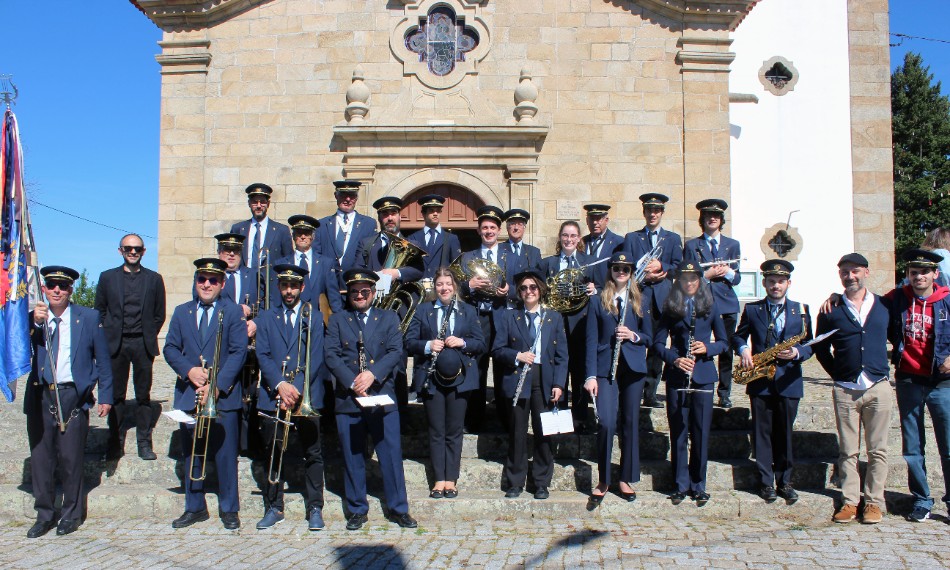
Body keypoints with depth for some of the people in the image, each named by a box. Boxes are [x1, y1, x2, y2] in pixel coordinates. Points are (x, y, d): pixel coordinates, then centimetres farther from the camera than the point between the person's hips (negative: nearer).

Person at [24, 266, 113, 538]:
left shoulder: (89, 318, 2)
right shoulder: (32, 318, 7)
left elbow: (102, 360, 5)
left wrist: (105, 396, 1)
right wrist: (36, 323, -22)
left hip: (73, 396, -2)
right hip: (40, 397, 2)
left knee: (71, 459, 2)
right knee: (40, 458, 8)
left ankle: (72, 514, 18)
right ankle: (44, 515, 23)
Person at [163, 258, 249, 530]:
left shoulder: (233, 312, 1)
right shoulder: (181, 312, 12)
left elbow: (238, 352, -6)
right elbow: (170, 348, 8)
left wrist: (217, 385, -15)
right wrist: (189, 370, -11)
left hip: (223, 395, -3)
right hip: (188, 395, 3)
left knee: (226, 453, 0)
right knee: (191, 453, 10)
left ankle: (229, 509, 12)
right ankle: (195, 508, 23)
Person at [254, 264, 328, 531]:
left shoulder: (315, 316, 7)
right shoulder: (267, 318, 13)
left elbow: (316, 357, -3)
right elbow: (263, 355, 2)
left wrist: (297, 389, -14)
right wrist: (280, 384, -14)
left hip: (307, 397, -2)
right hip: (273, 396, 2)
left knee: (312, 454, 1)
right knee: (273, 453, 7)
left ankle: (314, 508, 10)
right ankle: (274, 507, 19)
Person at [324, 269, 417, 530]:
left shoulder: (389, 318, 10)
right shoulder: (337, 320, 10)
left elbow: (395, 352, -2)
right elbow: (331, 356, -2)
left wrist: (372, 374, -17)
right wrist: (352, 383, -14)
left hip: (382, 397, 0)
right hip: (347, 399, 1)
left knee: (391, 454, 1)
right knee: (352, 457, 7)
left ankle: (398, 509, 12)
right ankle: (357, 510, 20)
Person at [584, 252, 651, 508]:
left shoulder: (639, 301, 11)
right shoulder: (598, 301, 5)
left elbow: (649, 338, 13)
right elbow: (592, 340, 1)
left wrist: (633, 336, -9)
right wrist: (591, 376, -7)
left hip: (633, 368, 2)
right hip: (606, 368, -2)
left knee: (631, 423, 7)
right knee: (606, 423, -12)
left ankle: (626, 479, 20)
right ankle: (603, 481, 3)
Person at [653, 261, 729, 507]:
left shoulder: (710, 306, 7)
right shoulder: (671, 308, 6)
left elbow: (724, 342, 9)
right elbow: (658, 342, 5)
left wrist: (707, 348, -11)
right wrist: (674, 359, -13)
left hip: (703, 375, 0)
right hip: (676, 375, 0)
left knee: (701, 432, 2)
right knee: (678, 432, 4)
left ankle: (698, 486, 14)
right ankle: (681, 485, 14)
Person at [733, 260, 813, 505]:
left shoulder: (801, 310, 6)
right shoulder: (752, 309, 6)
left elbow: (809, 345, 5)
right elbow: (739, 335, 13)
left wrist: (796, 352, -16)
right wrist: (743, 349, -8)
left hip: (788, 381, 0)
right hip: (760, 382, 0)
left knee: (785, 433, 6)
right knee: (762, 432, 3)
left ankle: (784, 481, 18)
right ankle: (766, 482, 12)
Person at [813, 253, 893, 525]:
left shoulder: (885, 305, 6)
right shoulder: (831, 311, 4)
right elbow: (821, 349, 12)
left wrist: (890, 368, 8)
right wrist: (837, 374, 5)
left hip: (879, 388, 0)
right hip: (845, 390, 0)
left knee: (878, 450, 5)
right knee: (847, 451, 4)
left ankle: (874, 501, 13)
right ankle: (849, 501, 11)